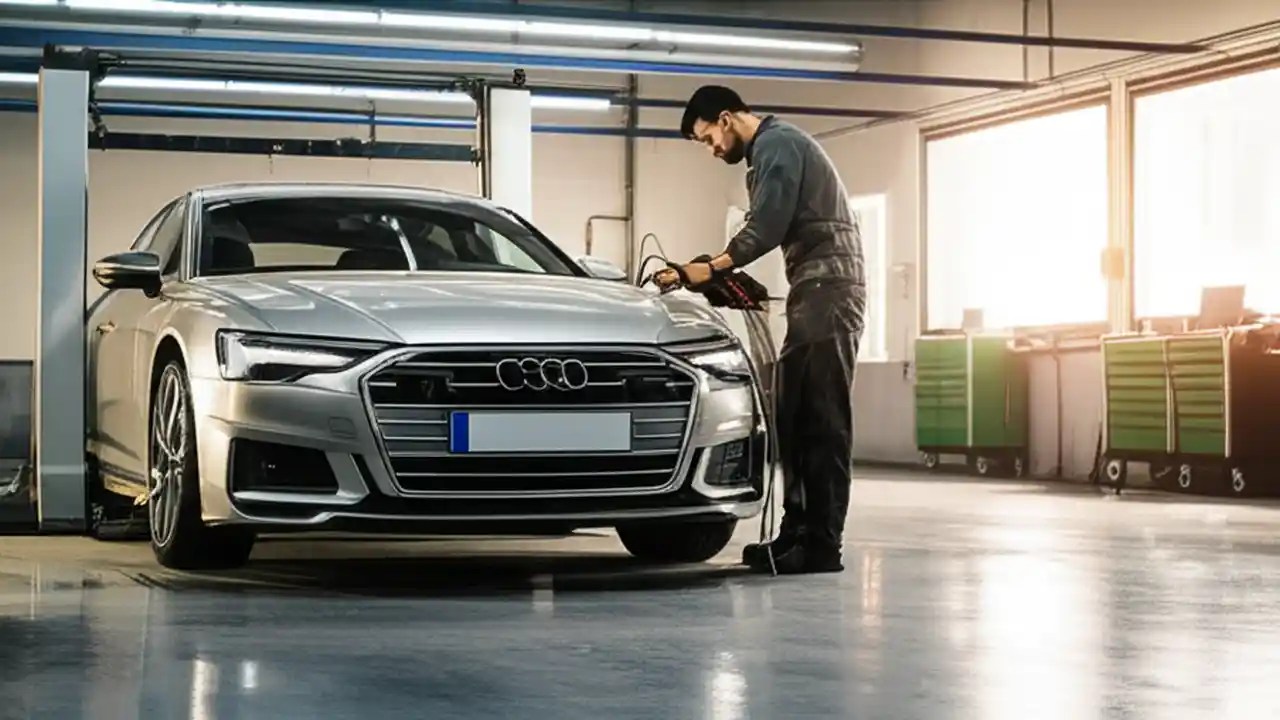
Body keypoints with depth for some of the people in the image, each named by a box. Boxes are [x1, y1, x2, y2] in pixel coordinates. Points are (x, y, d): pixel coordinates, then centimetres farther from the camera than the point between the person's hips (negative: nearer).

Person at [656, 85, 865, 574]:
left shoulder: (776, 142, -6)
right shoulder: (774, 147, 26)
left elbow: (767, 227, -17)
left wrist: (710, 269, -10)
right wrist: (723, 273, 14)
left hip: (826, 291, -11)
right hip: (816, 294, 11)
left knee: (822, 421, -12)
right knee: (796, 418, 8)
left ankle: (821, 546, -13)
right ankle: (798, 534, 10)